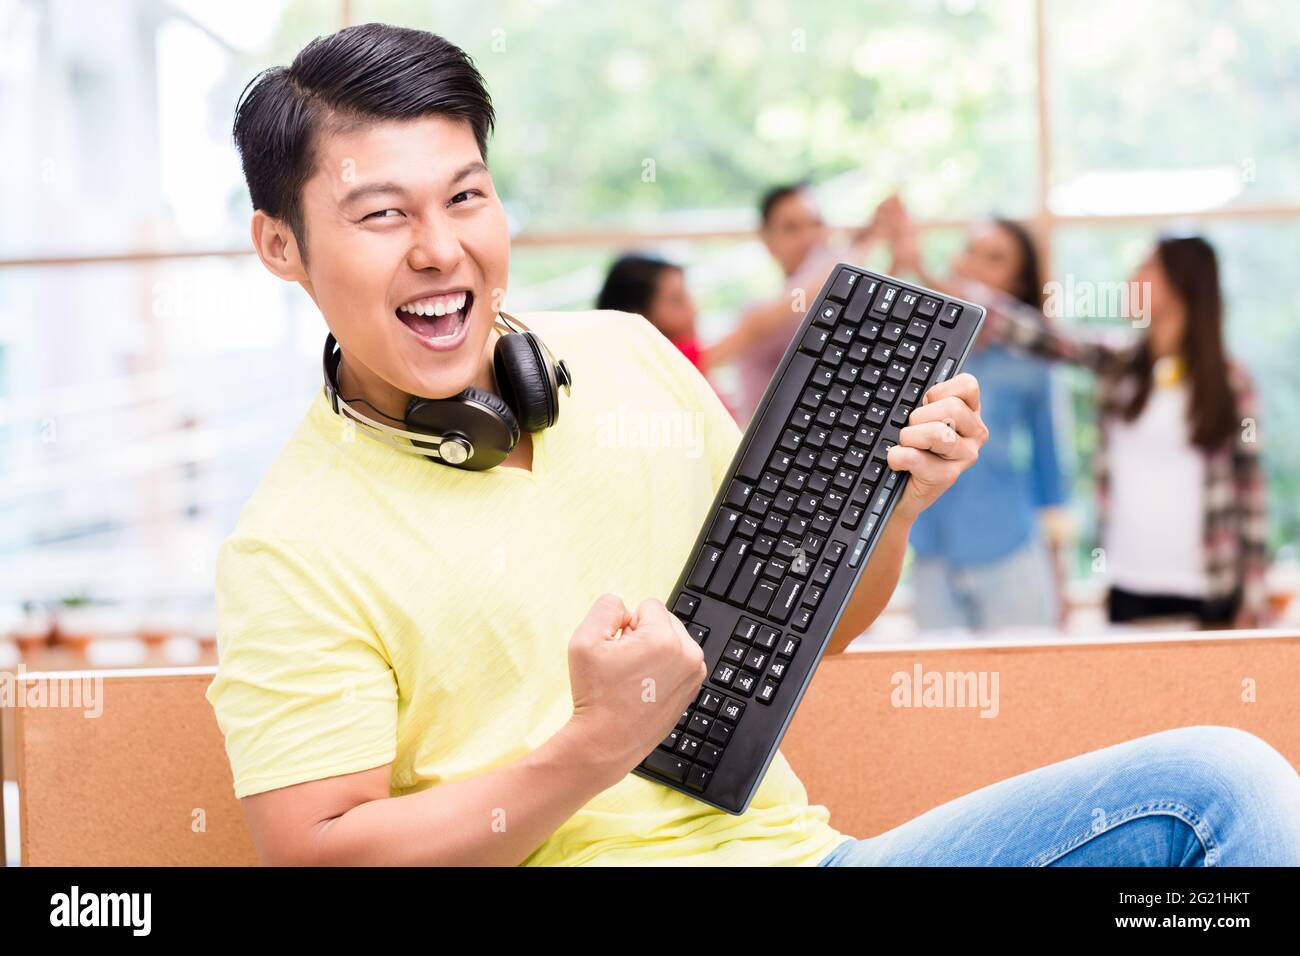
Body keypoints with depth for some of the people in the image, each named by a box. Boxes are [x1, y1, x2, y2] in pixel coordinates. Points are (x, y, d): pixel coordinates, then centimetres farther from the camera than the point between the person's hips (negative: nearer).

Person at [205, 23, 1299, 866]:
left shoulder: (625, 353, 9)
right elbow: (319, 850, -11)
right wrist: (594, 747, -21)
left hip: (797, 845, 5)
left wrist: (891, 502, -2)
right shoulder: (290, 553, -7)